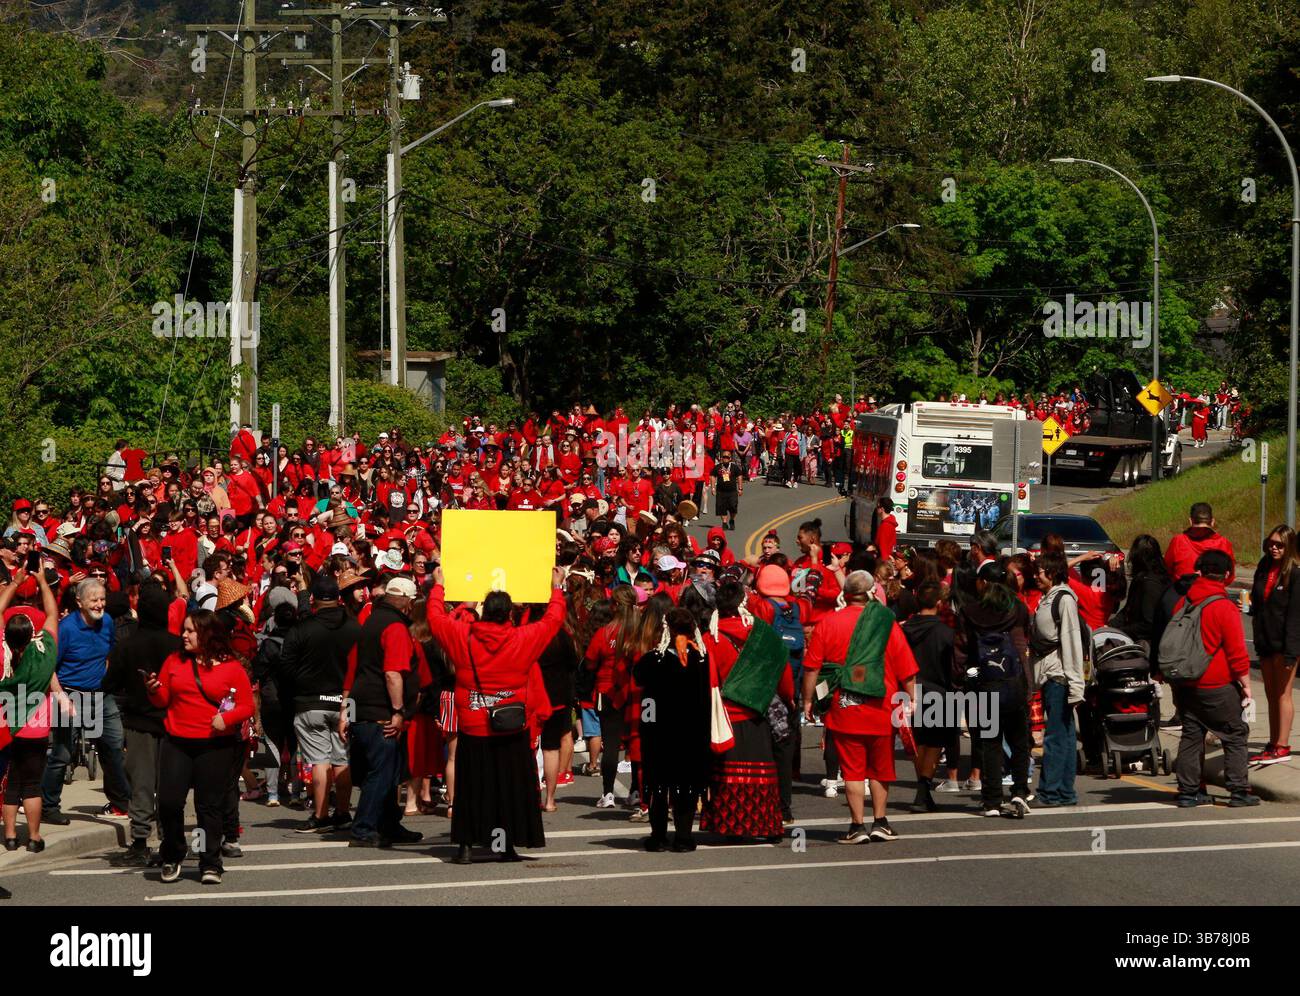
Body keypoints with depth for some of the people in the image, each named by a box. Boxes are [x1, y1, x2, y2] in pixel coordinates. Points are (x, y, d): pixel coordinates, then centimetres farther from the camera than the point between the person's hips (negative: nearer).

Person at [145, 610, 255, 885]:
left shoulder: (231, 668, 0)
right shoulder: (174, 662, 10)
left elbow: (247, 706, -1)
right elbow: (163, 701, 13)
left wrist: (227, 718, -18)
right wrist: (154, 690, -8)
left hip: (215, 746, -3)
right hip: (176, 743, 3)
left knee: (210, 805, 2)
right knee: (168, 800, -6)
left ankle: (210, 865, 10)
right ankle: (172, 857, 14)